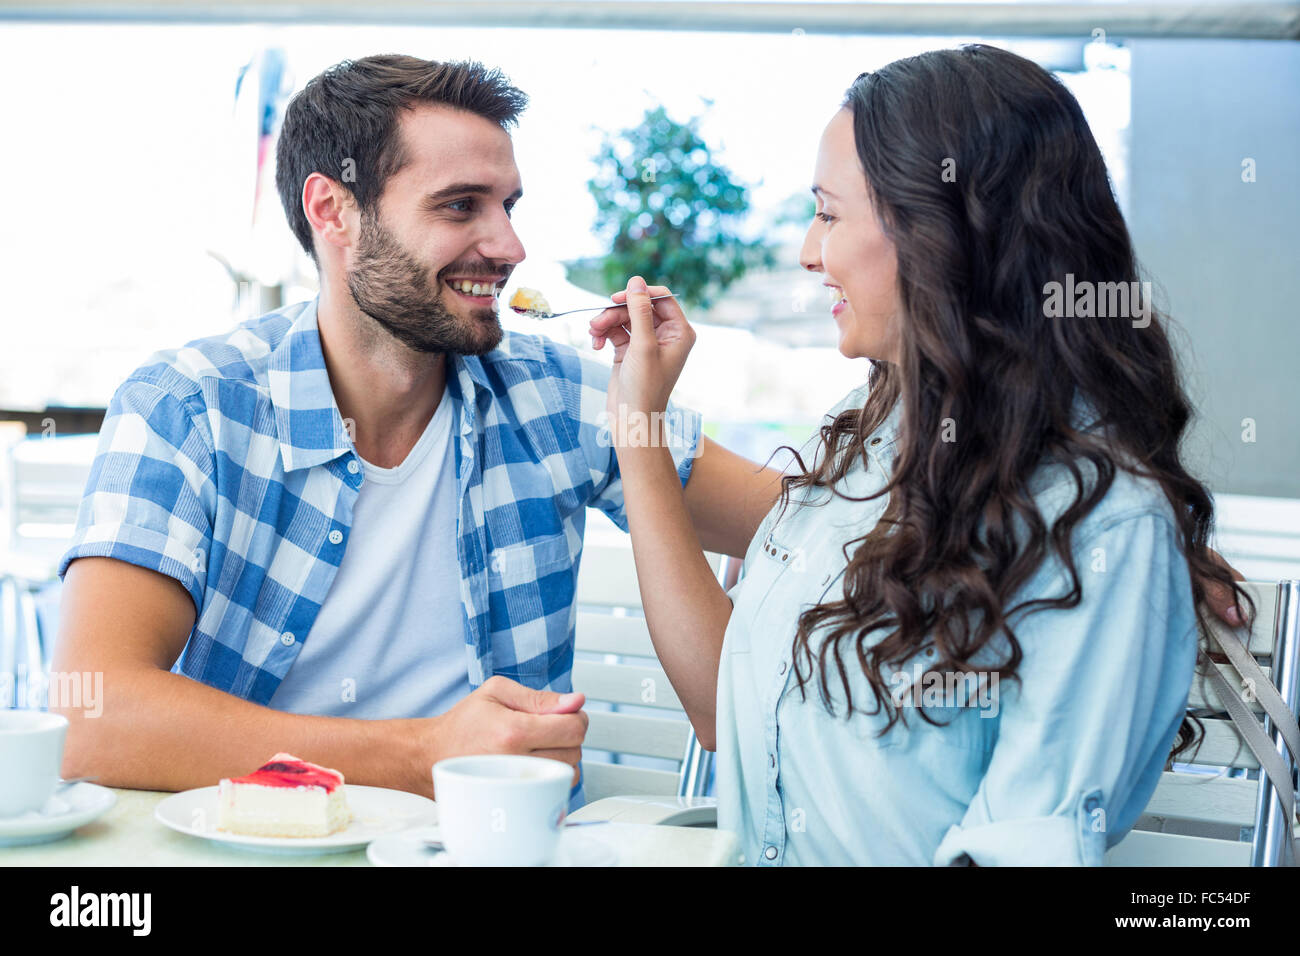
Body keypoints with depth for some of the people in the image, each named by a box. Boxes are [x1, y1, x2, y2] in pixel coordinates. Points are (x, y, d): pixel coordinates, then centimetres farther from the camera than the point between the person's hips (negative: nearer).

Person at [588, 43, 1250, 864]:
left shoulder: (1107, 528, -14)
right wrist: (639, 428, 9)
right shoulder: (858, 434, 8)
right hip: (757, 856, 5)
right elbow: (721, 710, 8)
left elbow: (1036, 848, -17)